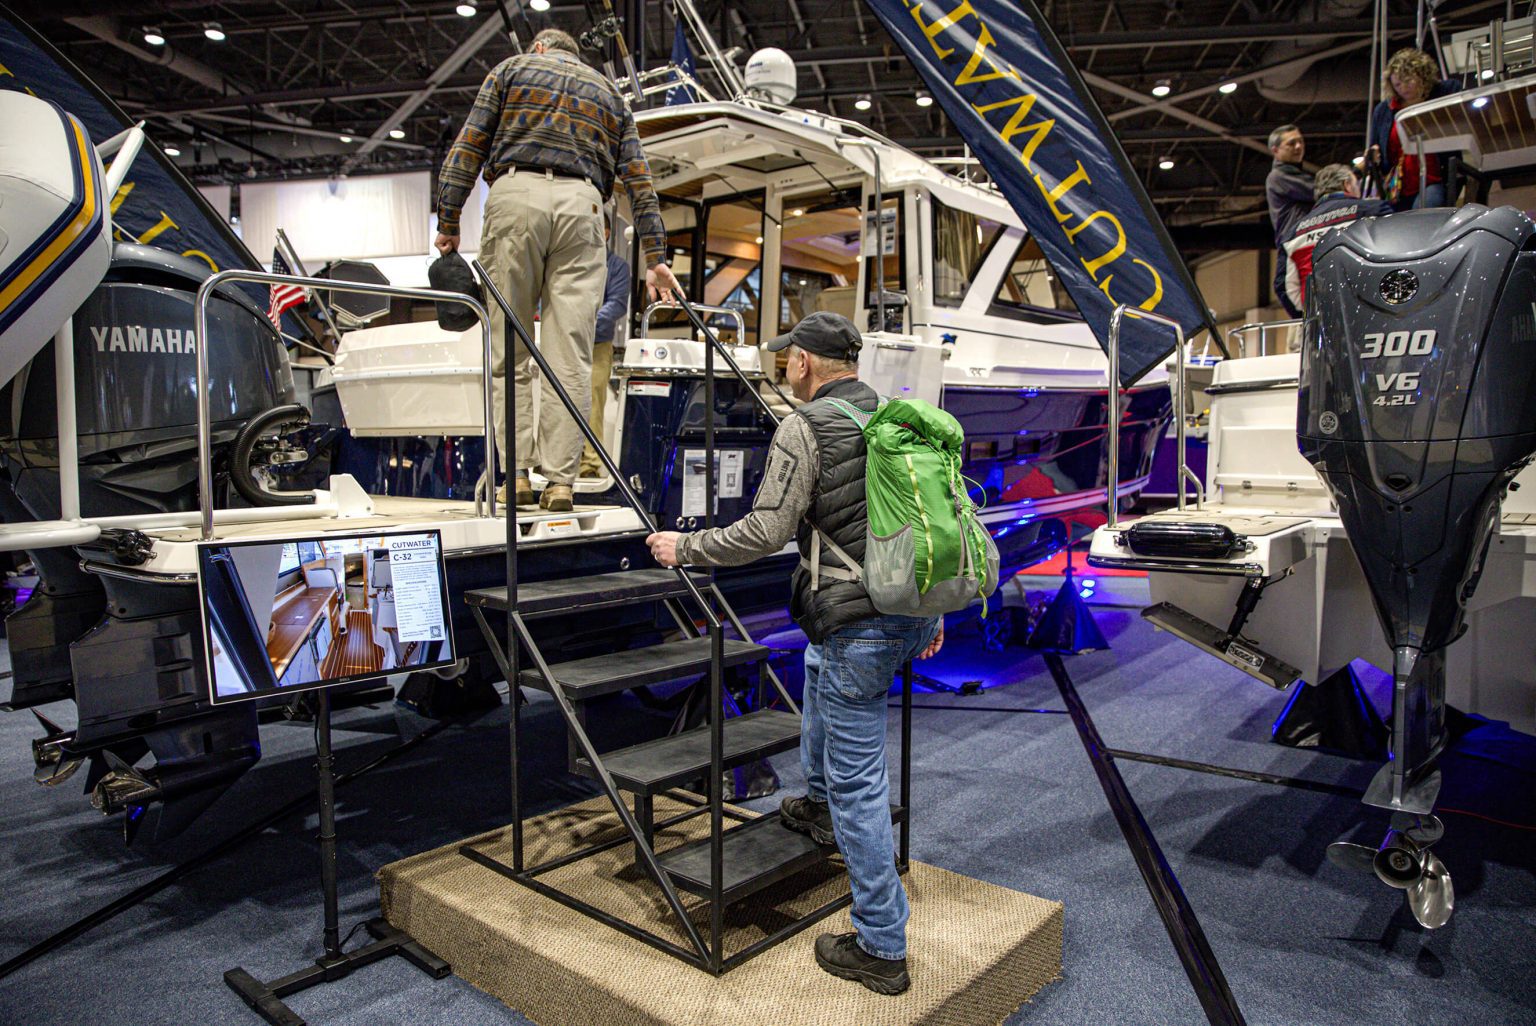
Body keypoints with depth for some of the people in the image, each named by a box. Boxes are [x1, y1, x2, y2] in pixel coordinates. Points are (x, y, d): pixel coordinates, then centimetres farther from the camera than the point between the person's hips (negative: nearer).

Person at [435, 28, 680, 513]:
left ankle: (516, 474, -4)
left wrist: (448, 220, 6)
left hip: (516, 194, -1)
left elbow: (469, 145, 9)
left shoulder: (512, 68, 22)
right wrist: (655, 257, 13)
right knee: (570, 354, -4)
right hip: (581, 202, 1)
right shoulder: (609, 91, 28)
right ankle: (560, 481, -8)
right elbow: (638, 178, 17)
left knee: (509, 348, 1)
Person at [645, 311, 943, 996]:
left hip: (862, 629, -9)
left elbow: (765, 532, -17)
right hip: (916, 616, 9)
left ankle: (881, 950, 14)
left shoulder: (804, 428, -11)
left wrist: (685, 547, -1)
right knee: (818, 662, 36)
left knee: (857, 786, 2)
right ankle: (817, 803, 48)